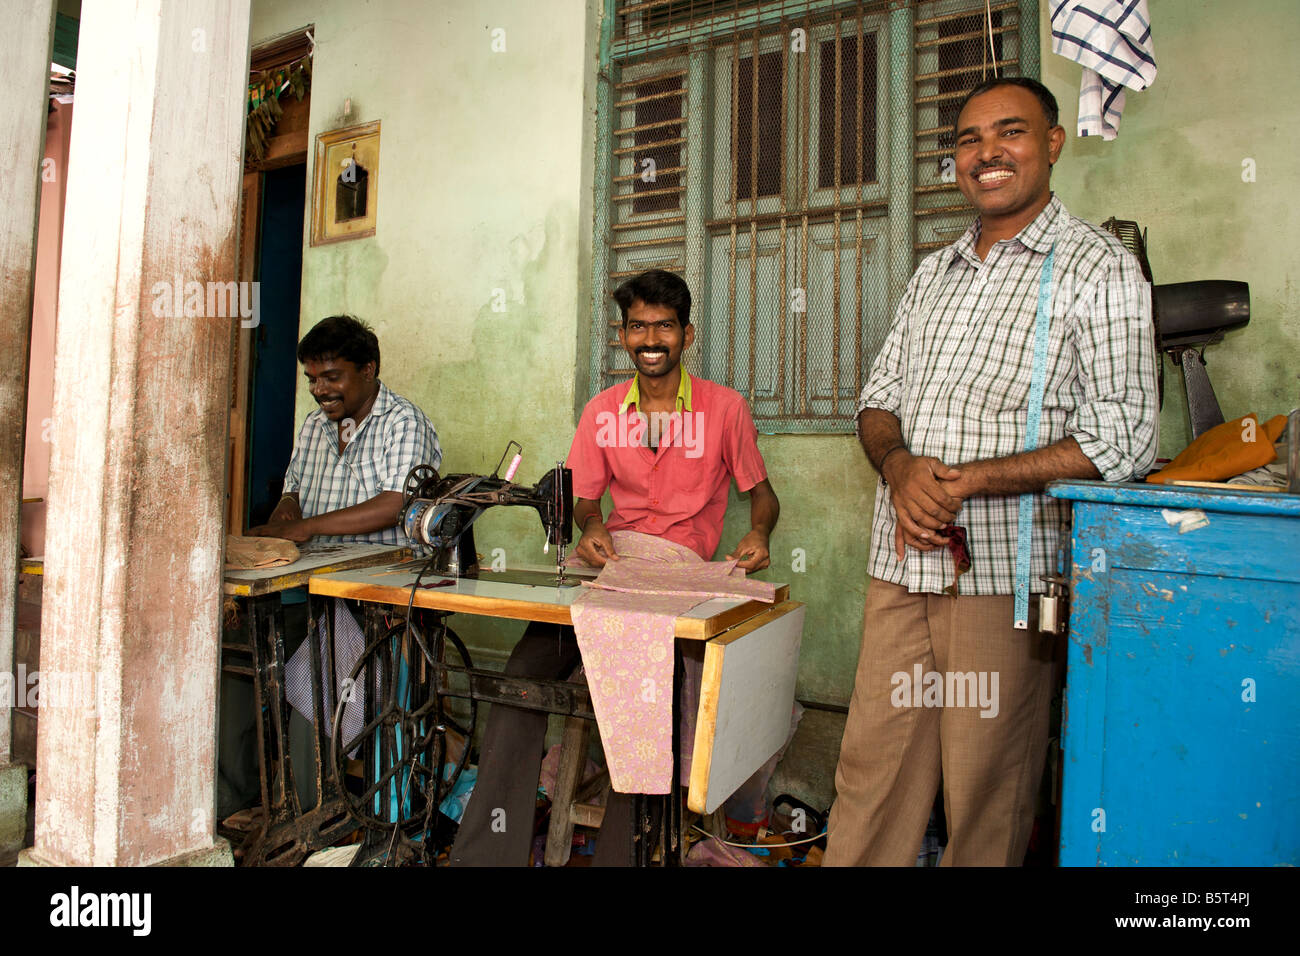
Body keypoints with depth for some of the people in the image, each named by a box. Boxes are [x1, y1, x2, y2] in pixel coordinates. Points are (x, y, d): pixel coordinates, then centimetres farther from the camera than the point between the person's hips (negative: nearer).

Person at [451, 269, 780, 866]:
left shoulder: (726, 408, 3)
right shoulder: (602, 411, 11)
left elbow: (760, 489, 10)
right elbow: (583, 496, 14)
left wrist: (759, 532, -13)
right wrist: (590, 526, -10)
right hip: (610, 563, 3)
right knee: (526, 667, -19)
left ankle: (616, 854, -12)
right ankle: (486, 851, -12)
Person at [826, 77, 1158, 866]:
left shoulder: (1098, 269, -2)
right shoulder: (934, 273, 16)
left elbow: (1123, 443, -9)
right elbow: (880, 396, 16)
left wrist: (966, 483, -16)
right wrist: (900, 467, -7)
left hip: (1003, 571, -5)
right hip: (901, 563, 5)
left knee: (987, 786, 6)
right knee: (871, 765, 9)